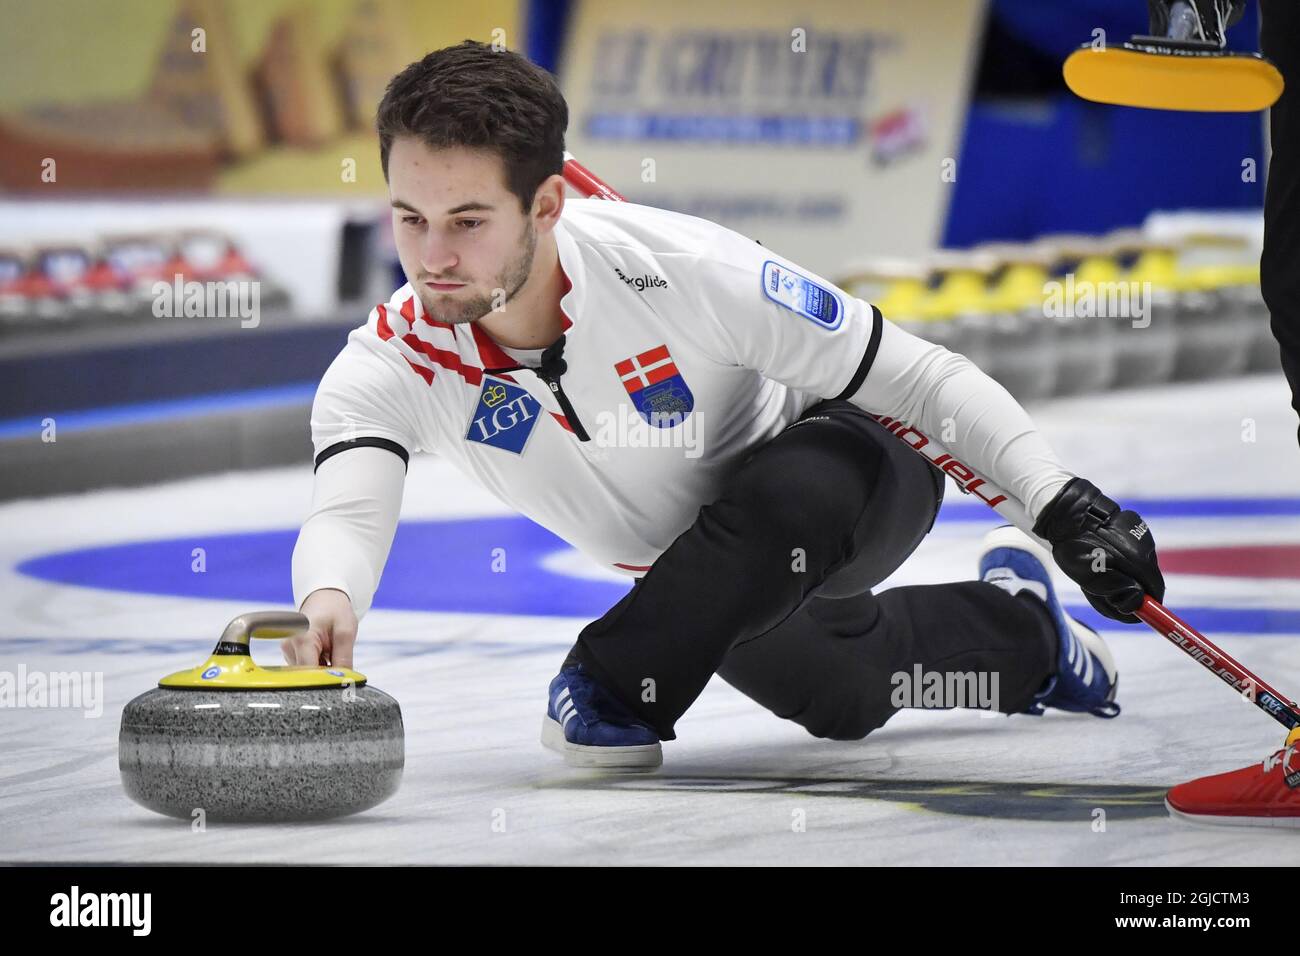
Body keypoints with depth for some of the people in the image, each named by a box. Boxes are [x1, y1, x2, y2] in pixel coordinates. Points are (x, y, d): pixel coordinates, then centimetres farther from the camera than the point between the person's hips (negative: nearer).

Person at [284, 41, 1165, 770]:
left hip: (846, 461, -5)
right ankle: (1014, 625, 39)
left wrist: (1065, 505, -32)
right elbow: (346, 515, -41)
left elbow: (916, 375, -27)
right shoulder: (392, 366, -25)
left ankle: (619, 682, -15)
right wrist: (327, 605, -67)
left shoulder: (680, 269, -36)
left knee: (785, 498, -36)